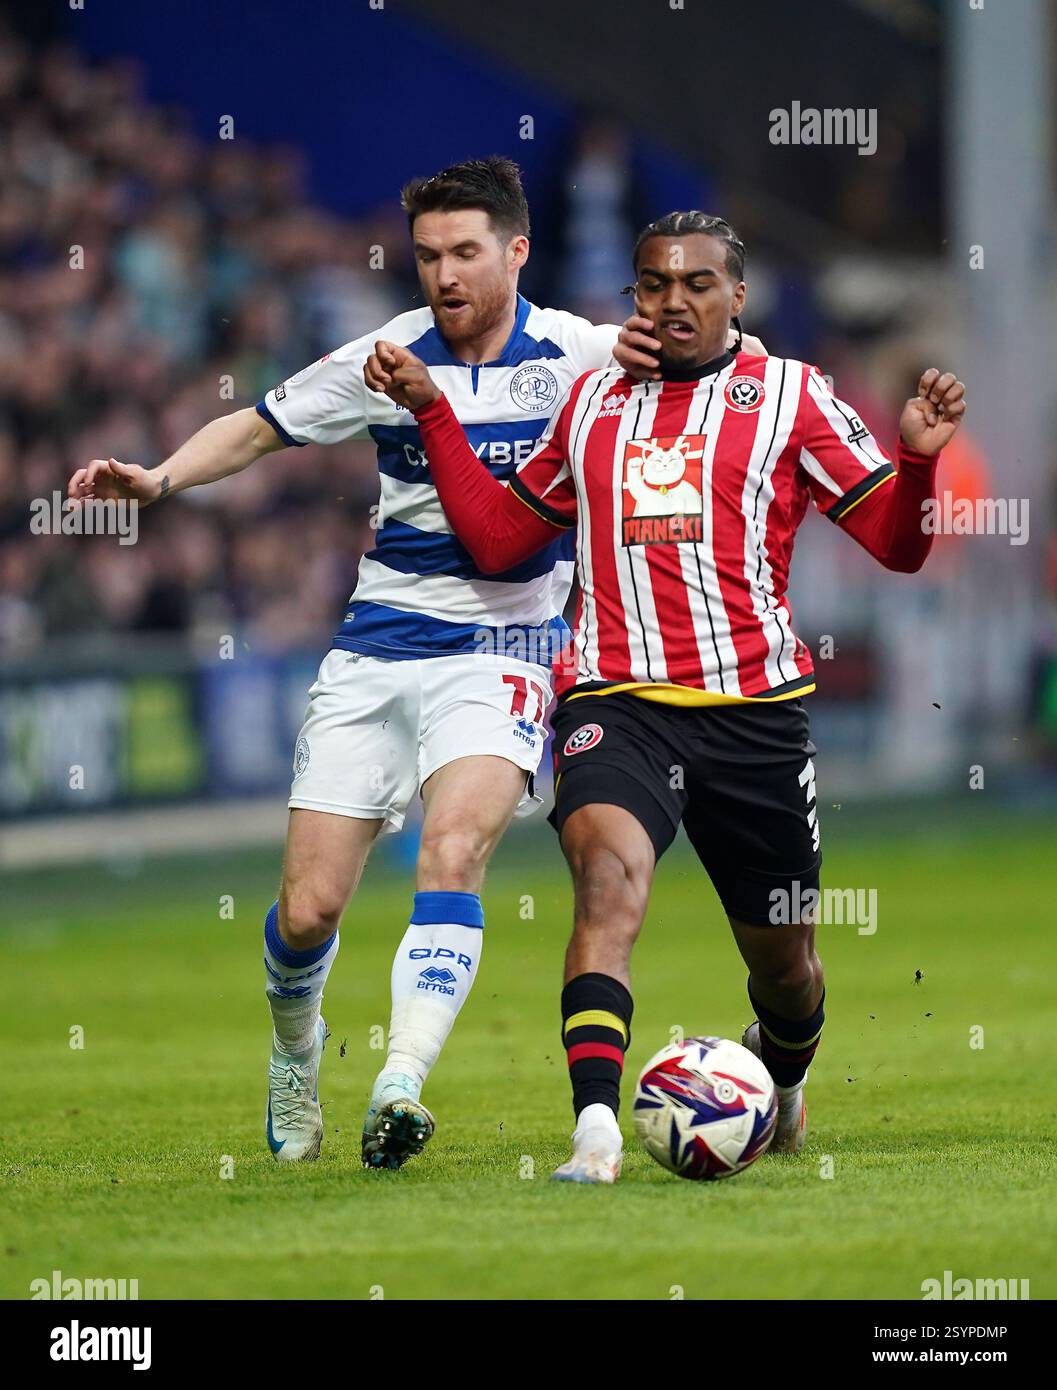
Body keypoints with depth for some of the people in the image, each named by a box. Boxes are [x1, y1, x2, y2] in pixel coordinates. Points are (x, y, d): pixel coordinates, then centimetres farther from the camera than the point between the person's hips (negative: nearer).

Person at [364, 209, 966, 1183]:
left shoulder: (789, 394, 7)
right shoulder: (591, 401, 16)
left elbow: (896, 544, 5)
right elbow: (497, 537, 22)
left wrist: (919, 457, -15)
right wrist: (432, 411, 15)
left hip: (754, 706, 0)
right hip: (614, 702, 0)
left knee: (782, 958, 11)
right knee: (610, 874, -29)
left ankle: (783, 1076, 46)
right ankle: (595, 1130, -40)